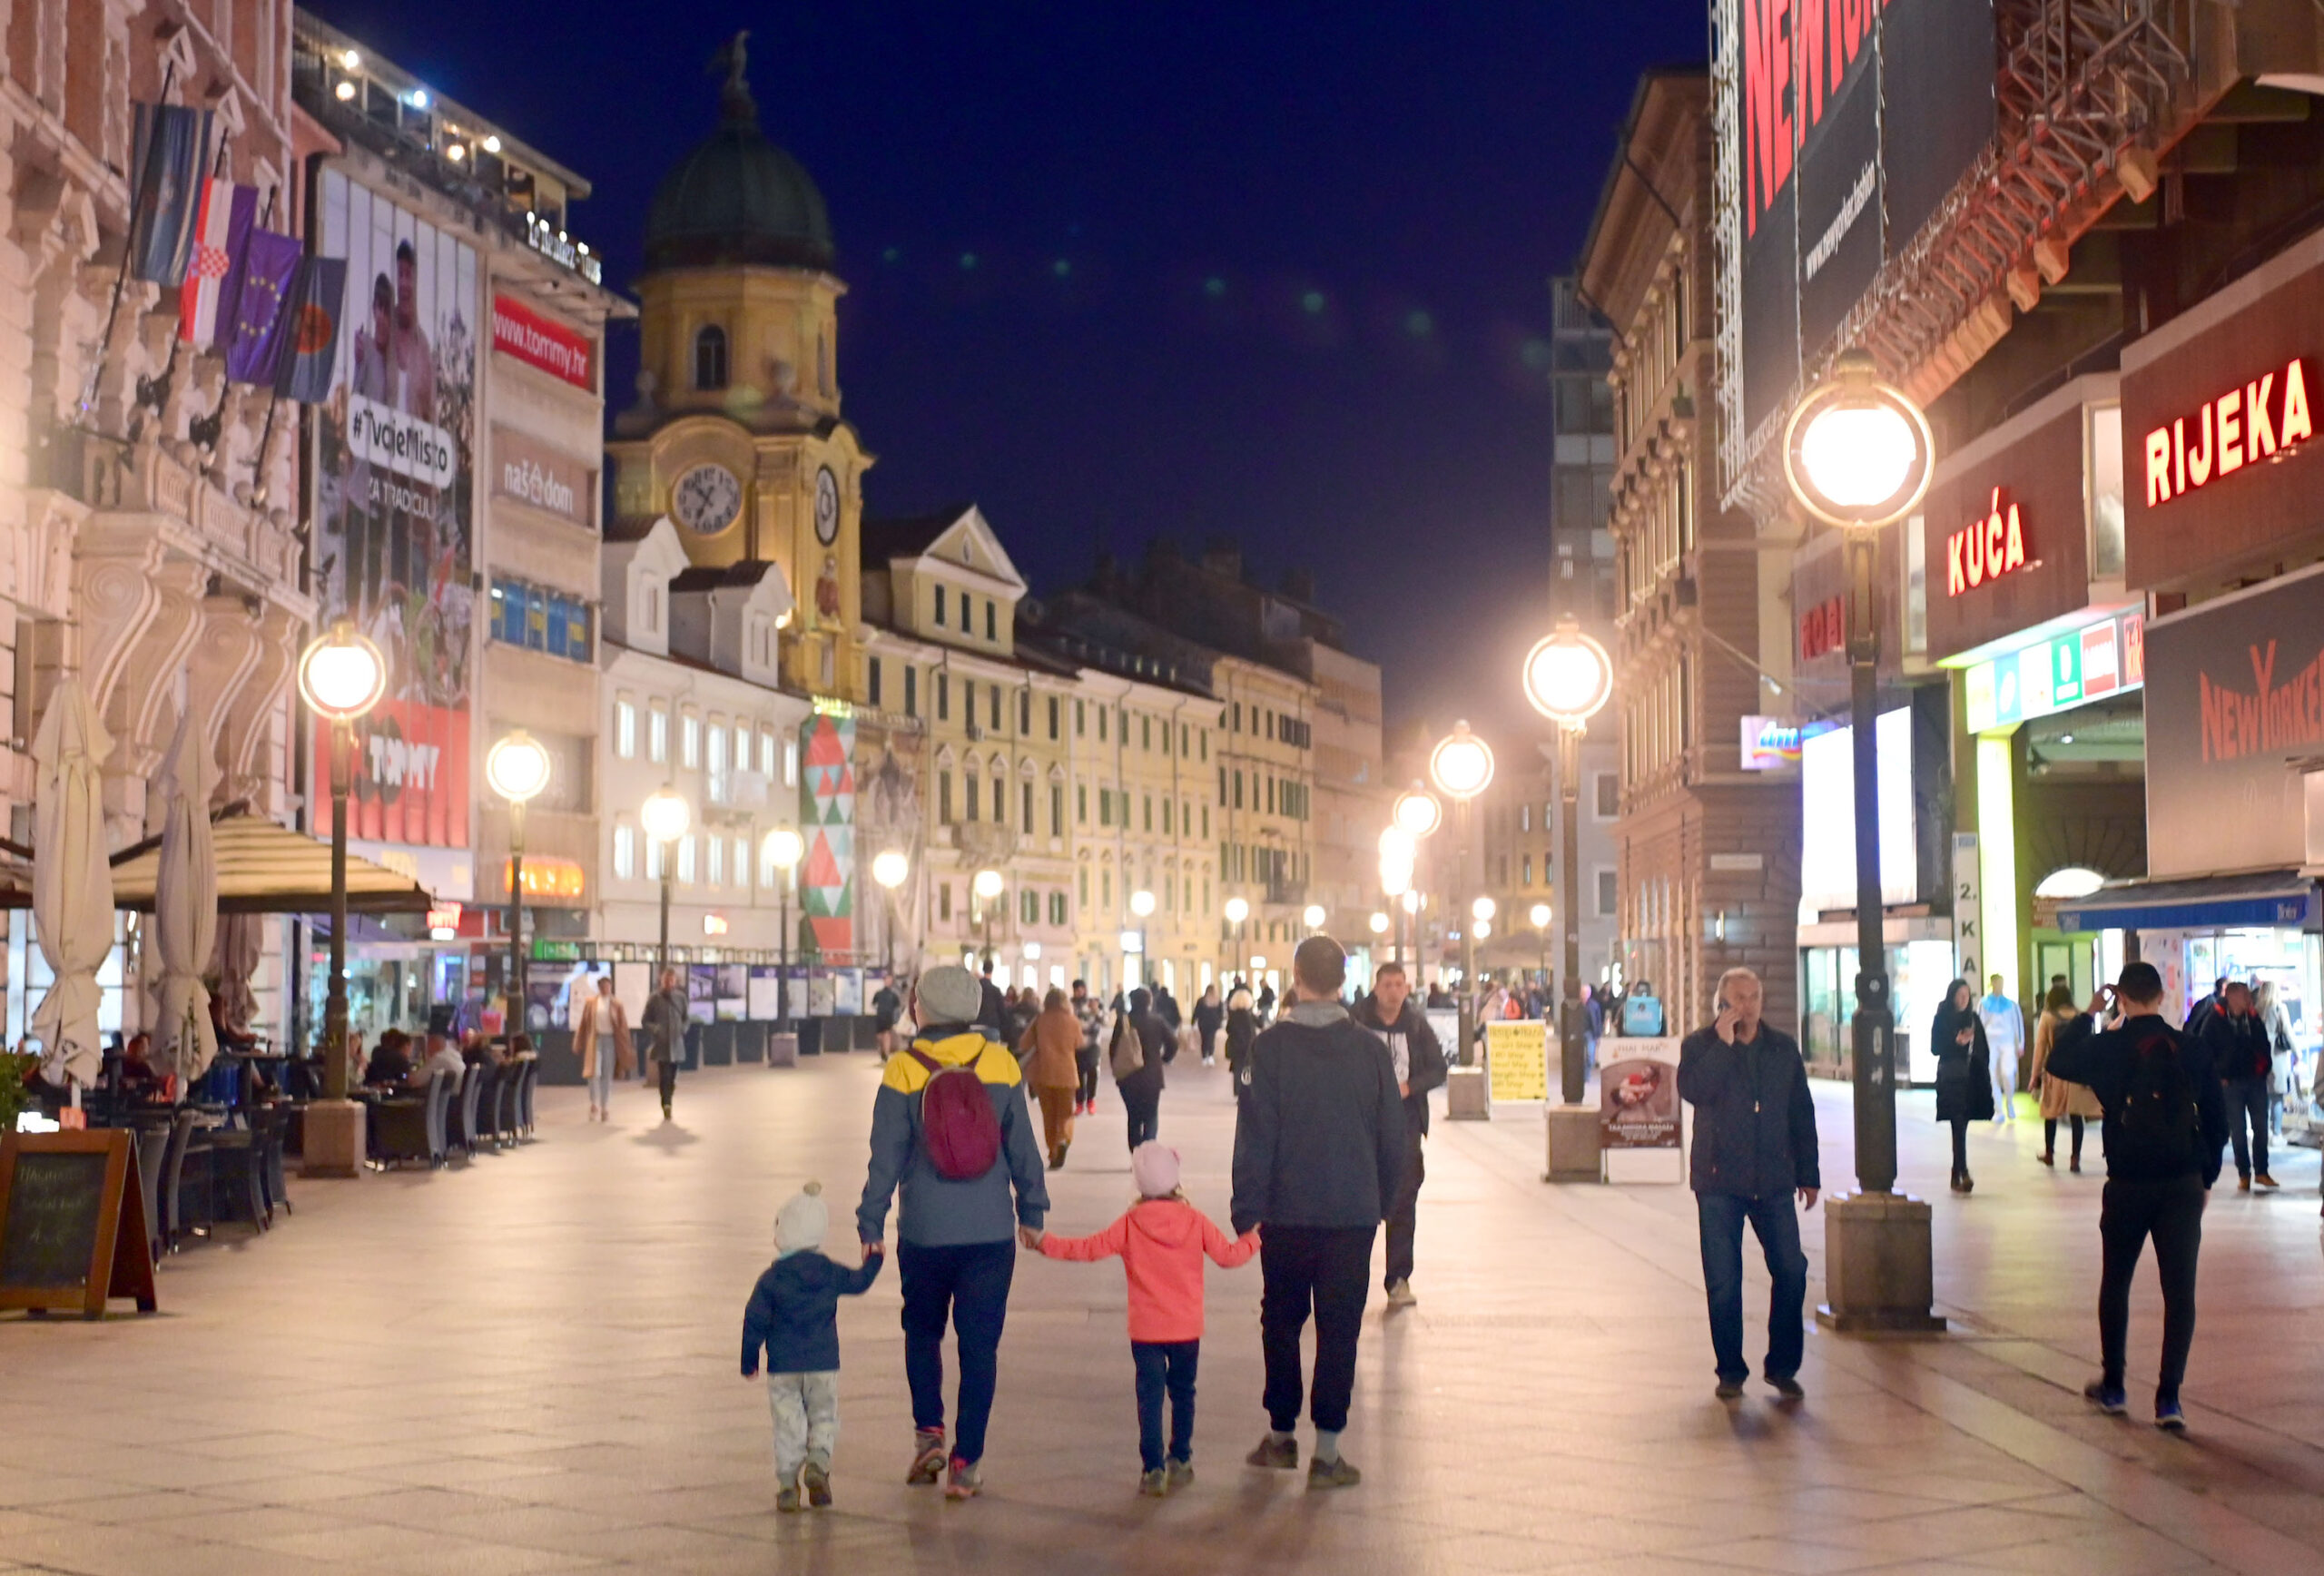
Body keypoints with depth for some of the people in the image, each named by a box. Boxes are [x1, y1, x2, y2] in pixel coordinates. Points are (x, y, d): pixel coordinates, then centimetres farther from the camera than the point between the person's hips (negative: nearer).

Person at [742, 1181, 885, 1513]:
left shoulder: (770, 1280, -6)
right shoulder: (831, 1273, 0)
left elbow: (755, 1321, -4)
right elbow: (859, 1282, 17)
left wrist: (749, 1359, 7)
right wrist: (874, 1260, 37)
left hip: (782, 1367, -1)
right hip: (824, 1364, 1)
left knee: (788, 1424, 5)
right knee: (824, 1417, 11)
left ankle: (787, 1483, -2)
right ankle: (818, 1463, -14)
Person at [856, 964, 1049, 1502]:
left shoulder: (904, 1071, -7)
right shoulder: (1001, 1065, -1)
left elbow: (886, 1157, -4)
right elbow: (1023, 1148, 5)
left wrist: (871, 1224, 5)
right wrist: (1032, 1212, 16)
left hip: (924, 1231, -1)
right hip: (990, 1231, 1)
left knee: (922, 1331, 21)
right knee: (980, 1345, 5)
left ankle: (928, 1432, 9)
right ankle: (966, 1463, 4)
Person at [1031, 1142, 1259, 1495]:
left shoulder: (1130, 1224, -8)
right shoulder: (1195, 1221, -5)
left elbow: (1089, 1249, -6)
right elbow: (1228, 1255, 0)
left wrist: (1046, 1242, 4)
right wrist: (1254, 1238, 20)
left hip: (1146, 1330, -1)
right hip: (1187, 1329, 1)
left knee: (1150, 1397, 2)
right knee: (1183, 1392, 17)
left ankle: (1153, 1469, -2)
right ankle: (1180, 1460, 22)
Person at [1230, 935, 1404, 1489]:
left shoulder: (1272, 1047, -8)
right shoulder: (1370, 1049, 0)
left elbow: (1255, 1137, -10)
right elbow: (1393, 1138, 6)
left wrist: (1247, 1211, -5)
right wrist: (1381, 1203, 17)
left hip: (1287, 1215, -1)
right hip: (1354, 1214, 1)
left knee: (1281, 1322, 15)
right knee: (1340, 1329, 4)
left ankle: (1281, 1434, 22)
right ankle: (1327, 1452, 3)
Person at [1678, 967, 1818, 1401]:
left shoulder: (1783, 1048, 9)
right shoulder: (1699, 1046, 1)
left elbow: (1802, 1114, 13)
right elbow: (1692, 1091, -19)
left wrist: (1808, 1174, 11)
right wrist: (1723, 1043, -19)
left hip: (1773, 1181, 2)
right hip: (1718, 1181, -2)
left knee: (1791, 1271, -3)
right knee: (1723, 1281, 1)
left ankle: (1783, 1366, 12)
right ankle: (1730, 1371, 12)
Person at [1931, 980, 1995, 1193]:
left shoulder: (1973, 1018, 12)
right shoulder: (1941, 1019, -1)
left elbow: (1983, 1049, 13)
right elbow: (1935, 1048, -5)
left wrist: (1984, 1077, 6)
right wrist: (1956, 1042, -19)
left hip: (1972, 1079, 5)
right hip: (1951, 1078, -5)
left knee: (1961, 1127, 10)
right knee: (1959, 1126, -12)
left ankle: (1956, 1174, 19)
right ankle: (1963, 1173, -19)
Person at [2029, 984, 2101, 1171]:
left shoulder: (2047, 1018, -1)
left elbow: (2040, 1048, -1)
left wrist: (2035, 1076, 4)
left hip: (2054, 1072, -1)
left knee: (2051, 1114, 14)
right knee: (2076, 1116, 2)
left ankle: (2049, 1154, 27)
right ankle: (2075, 1158, -2)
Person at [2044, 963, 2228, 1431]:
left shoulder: (2108, 1047, -6)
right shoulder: (2192, 1050, 0)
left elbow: (2058, 1062, 12)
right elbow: (2217, 1119, 6)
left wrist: (2089, 1014, 15)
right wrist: (2206, 1178, 16)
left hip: (2127, 1184, -1)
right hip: (2183, 1184, 1)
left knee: (2115, 1283, 17)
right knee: (2180, 1289, 1)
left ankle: (2112, 1385, 26)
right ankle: (2168, 1397, -7)